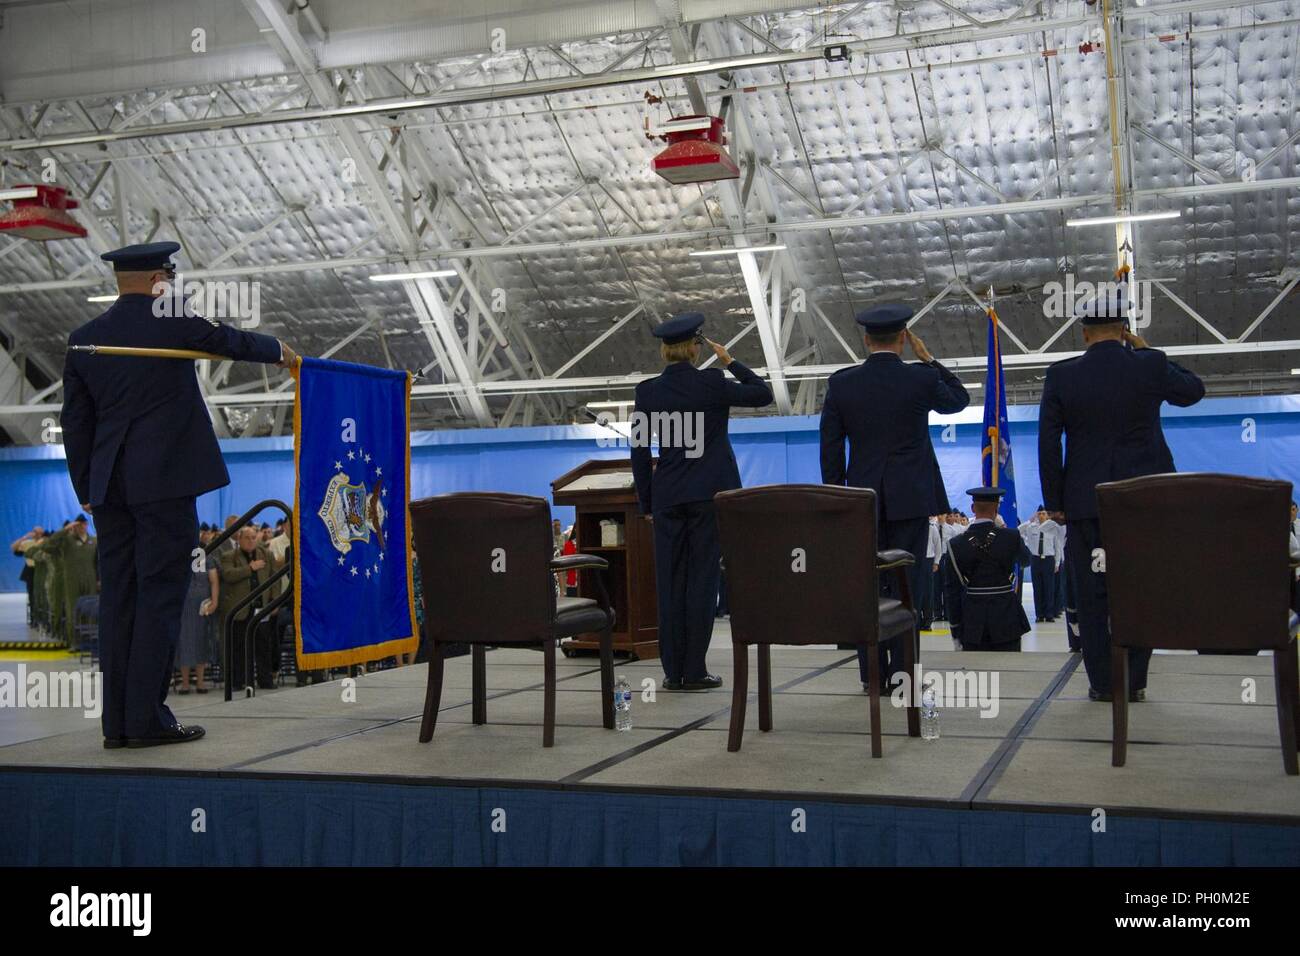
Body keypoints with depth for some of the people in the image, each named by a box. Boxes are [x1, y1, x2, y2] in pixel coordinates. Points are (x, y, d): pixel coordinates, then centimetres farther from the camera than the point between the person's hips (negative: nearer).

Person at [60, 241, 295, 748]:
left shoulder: (83, 340, 10)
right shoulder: (172, 319, -5)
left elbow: (76, 425, 12)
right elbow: (229, 340, 11)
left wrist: (87, 492, 18)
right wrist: (278, 351, 30)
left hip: (109, 487, 6)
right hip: (165, 478, -5)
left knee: (118, 597, 8)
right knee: (161, 595, -2)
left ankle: (118, 722, 12)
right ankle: (147, 718, -2)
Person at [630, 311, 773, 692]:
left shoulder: (647, 391, 0)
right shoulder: (711, 383, -7)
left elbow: (640, 452, 2)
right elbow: (763, 394, 5)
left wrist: (647, 502, 10)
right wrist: (730, 362, 10)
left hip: (667, 498, 2)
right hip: (709, 493, -2)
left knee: (670, 582, 6)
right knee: (702, 580, 0)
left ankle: (673, 671, 8)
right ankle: (694, 671, 0)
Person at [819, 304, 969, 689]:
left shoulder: (841, 384, -2)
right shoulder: (922, 379, -7)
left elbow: (830, 448, 2)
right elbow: (959, 399, 15)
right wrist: (927, 358, 13)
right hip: (910, 497, -2)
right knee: (905, 584, 2)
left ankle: (871, 674, 8)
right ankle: (901, 673, 2)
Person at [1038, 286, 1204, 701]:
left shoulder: (1061, 375, -4)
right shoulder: (1150, 366, -5)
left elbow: (1048, 444, -3)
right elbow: (1193, 391, 16)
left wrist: (1054, 501, 5)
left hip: (1087, 500, 0)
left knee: (1092, 594, 6)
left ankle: (1102, 682, 8)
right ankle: (1134, 682, 11)